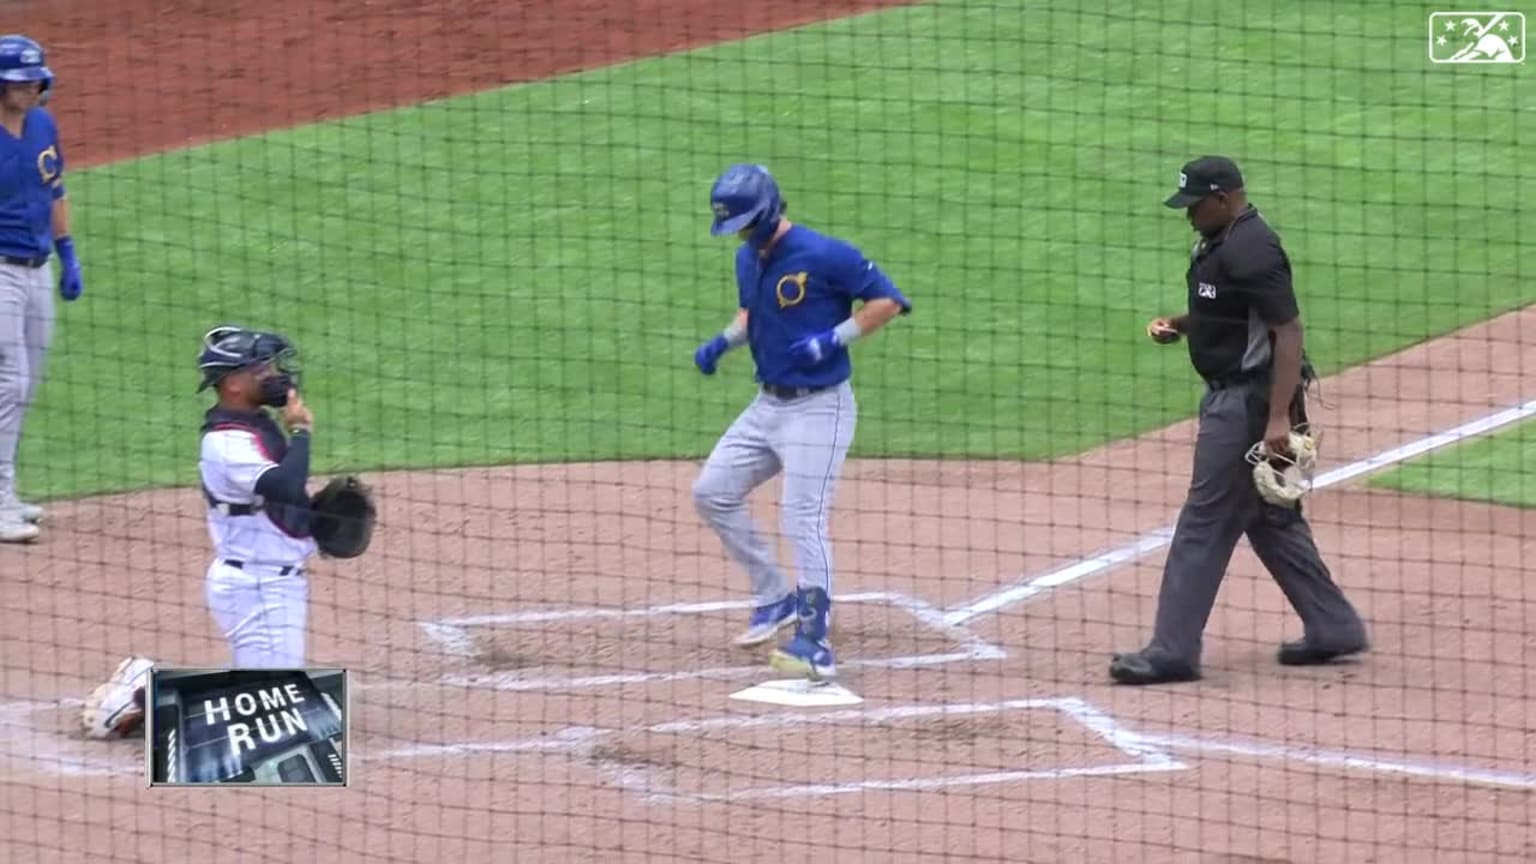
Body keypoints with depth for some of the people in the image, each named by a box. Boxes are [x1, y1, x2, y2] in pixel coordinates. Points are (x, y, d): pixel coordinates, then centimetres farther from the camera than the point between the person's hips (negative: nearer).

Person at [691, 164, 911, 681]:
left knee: (803, 520, -15)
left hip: (819, 409, -9)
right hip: (768, 404, 9)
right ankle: (775, 598, 21)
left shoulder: (824, 255, -18)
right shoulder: (748, 258, 7)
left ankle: (816, 645, -15)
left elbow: (888, 301, -14)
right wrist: (725, 341, 6)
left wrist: (833, 339, -22)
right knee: (712, 492, 8)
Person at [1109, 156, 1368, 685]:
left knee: (1206, 519, -8)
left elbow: (1288, 330, -24)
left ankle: (1173, 651, -5)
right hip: (1231, 396, 11)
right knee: (1269, 517, 17)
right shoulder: (1217, 243, 11)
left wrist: (1279, 418, -28)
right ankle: (1333, 628, 24)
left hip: (1249, 399, -11)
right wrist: (1178, 325, 5)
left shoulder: (1252, 251, -21)